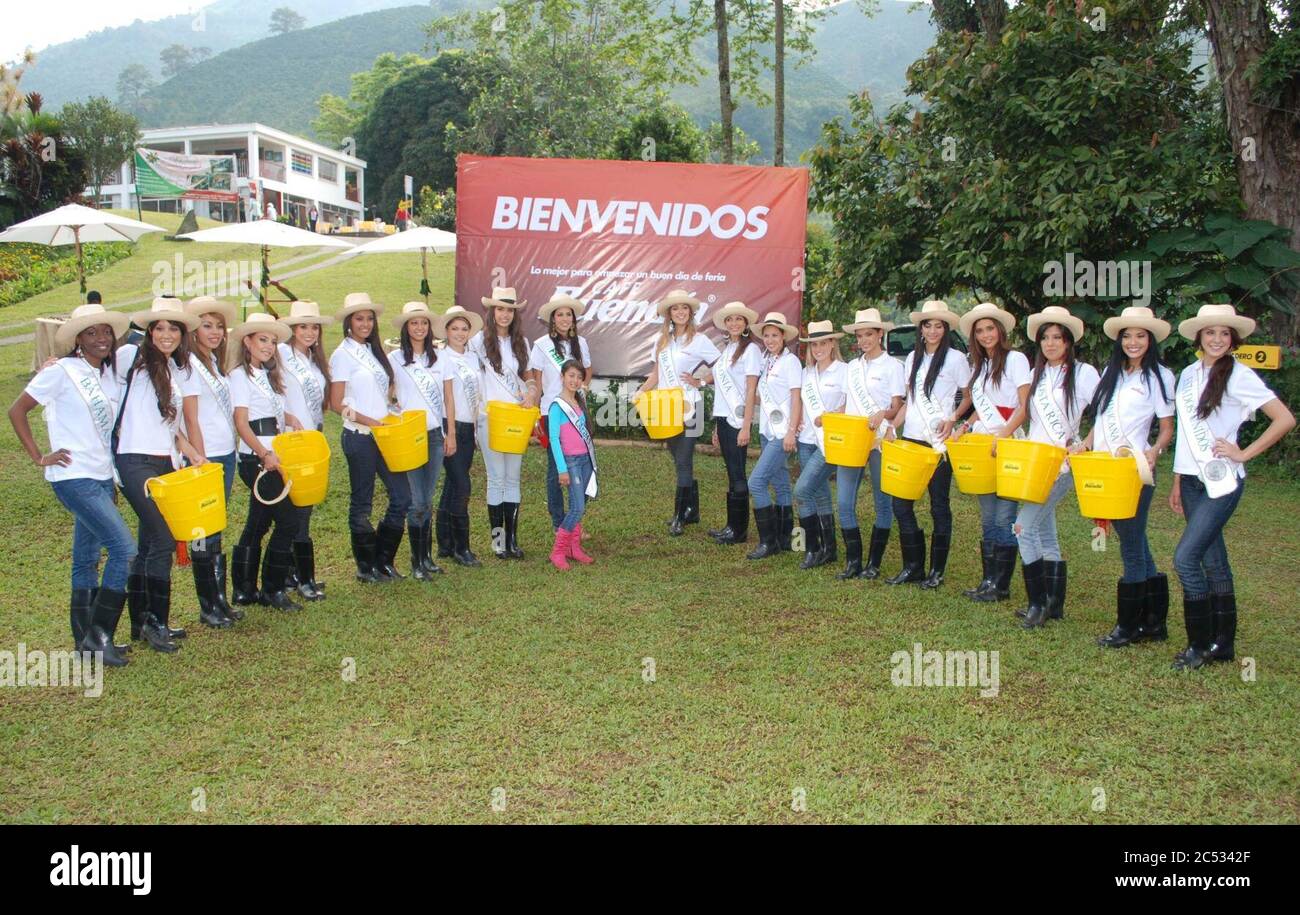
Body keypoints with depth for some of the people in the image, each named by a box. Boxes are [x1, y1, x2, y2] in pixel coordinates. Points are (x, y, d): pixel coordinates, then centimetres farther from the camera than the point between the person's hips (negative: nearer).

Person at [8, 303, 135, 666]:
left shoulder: (109, 374, 10)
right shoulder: (62, 371, -9)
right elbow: (17, 411, -6)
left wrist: (112, 480, 13)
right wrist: (39, 457, -9)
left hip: (102, 478, 7)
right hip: (74, 477, -7)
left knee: (87, 559, 13)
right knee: (125, 549, -15)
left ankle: (86, 639, 21)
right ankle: (99, 633, -6)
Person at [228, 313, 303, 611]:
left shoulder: (268, 374, 18)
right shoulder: (240, 375, -7)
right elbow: (241, 422, -15)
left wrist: (290, 419, 0)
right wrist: (264, 454, -24)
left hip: (272, 456, 8)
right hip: (256, 458, -8)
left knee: (258, 523, 12)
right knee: (288, 520, -9)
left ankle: (245, 590, 19)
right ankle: (273, 590, 0)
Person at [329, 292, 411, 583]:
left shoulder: (374, 351, 14)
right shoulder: (343, 354, -7)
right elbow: (337, 404, -11)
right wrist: (370, 421, -16)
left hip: (384, 435, 7)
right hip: (359, 437, -7)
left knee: (402, 496, 4)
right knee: (362, 503, 4)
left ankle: (383, 560, 18)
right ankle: (366, 567, 17)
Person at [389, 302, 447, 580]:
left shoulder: (436, 358, 10)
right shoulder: (394, 358, -3)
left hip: (435, 434, 4)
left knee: (428, 500, 10)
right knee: (416, 501, -3)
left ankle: (427, 557, 19)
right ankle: (417, 563, 6)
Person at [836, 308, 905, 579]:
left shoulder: (892, 366, 0)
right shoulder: (852, 367, 15)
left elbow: (897, 406, -4)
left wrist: (883, 414, -24)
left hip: (880, 440, -4)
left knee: (883, 503, 4)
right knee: (844, 503, -3)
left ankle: (874, 563, 12)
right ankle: (853, 561, 7)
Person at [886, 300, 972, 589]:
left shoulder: (955, 359, -4)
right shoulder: (912, 359, 12)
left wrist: (953, 419, -17)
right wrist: (892, 426, 6)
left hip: (940, 443, -5)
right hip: (911, 440, 5)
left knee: (939, 507, 3)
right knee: (901, 502, 1)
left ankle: (936, 571, 12)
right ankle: (912, 567, 12)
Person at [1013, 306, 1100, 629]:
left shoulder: (1083, 372, -6)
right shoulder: (1037, 374, 13)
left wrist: (1083, 444, -22)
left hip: (1062, 464, -7)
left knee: (1025, 528, -14)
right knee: (1046, 536, 11)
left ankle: (1038, 603, -6)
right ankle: (1054, 605, 20)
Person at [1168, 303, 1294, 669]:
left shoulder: (1239, 375, -9)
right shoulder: (1188, 374, 11)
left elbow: (1285, 419, -12)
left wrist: (1244, 453, -12)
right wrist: (1177, 482, 15)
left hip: (1222, 481, -6)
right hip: (1192, 479, 6)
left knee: (1186, 557, -13)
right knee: (1213, 561, 11)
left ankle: (1200, 645, 0)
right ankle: (1223, 644, 19)